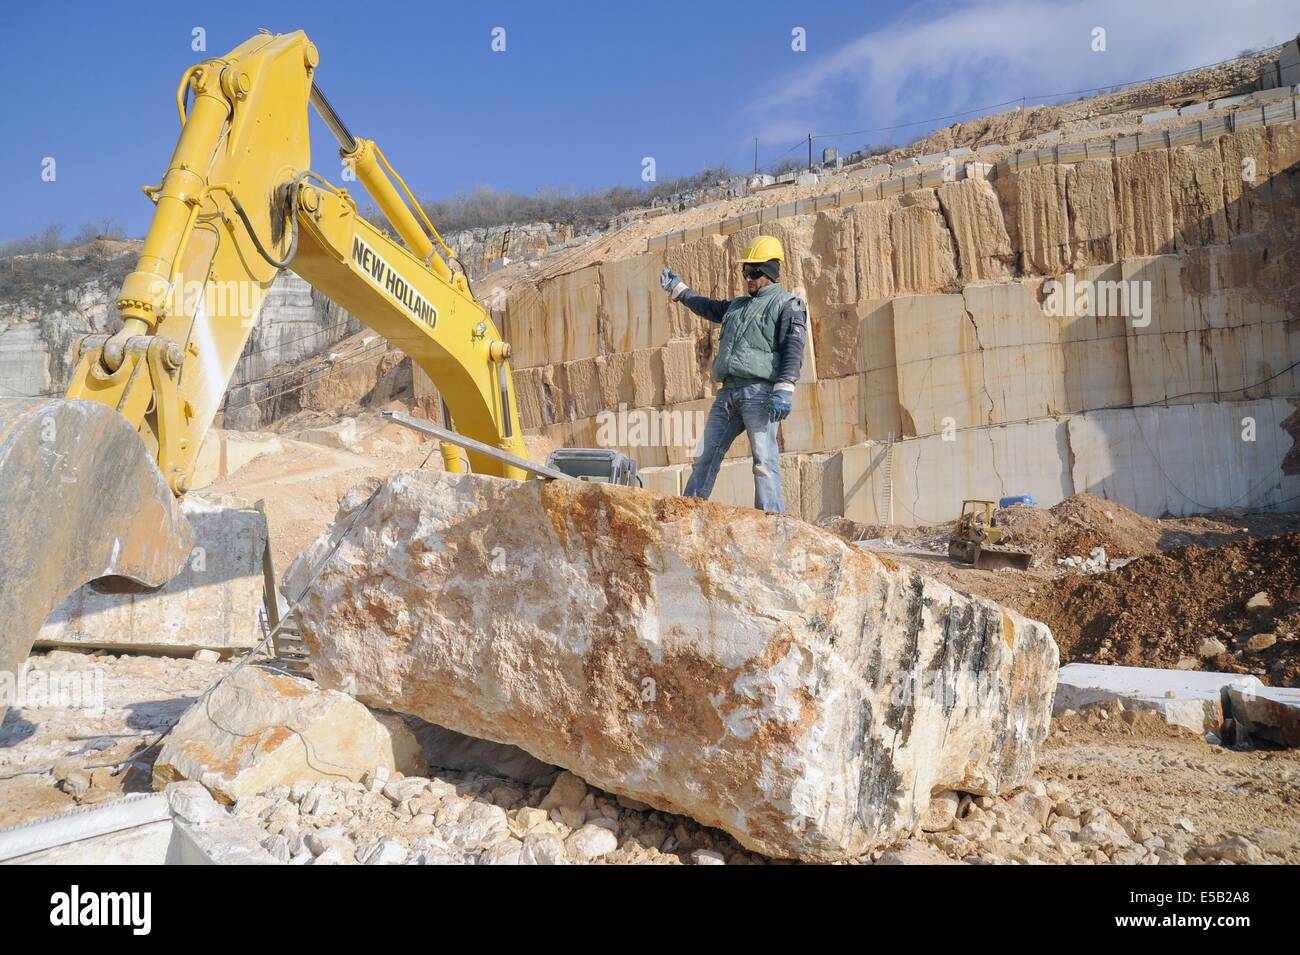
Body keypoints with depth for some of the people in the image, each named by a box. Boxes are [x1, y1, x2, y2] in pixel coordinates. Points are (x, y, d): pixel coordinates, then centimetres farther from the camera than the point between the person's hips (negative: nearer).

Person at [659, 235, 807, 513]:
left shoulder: (787, 305, 3)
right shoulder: (738, 305, 26)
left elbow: (793, 352, -9)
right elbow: (708, 307, 46)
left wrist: (784, 391, -21)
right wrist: (679, 290, 55)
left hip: (760, 391, -7)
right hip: (728, 391, 7)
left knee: (764, 459, -13)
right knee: (705, 456, 5)